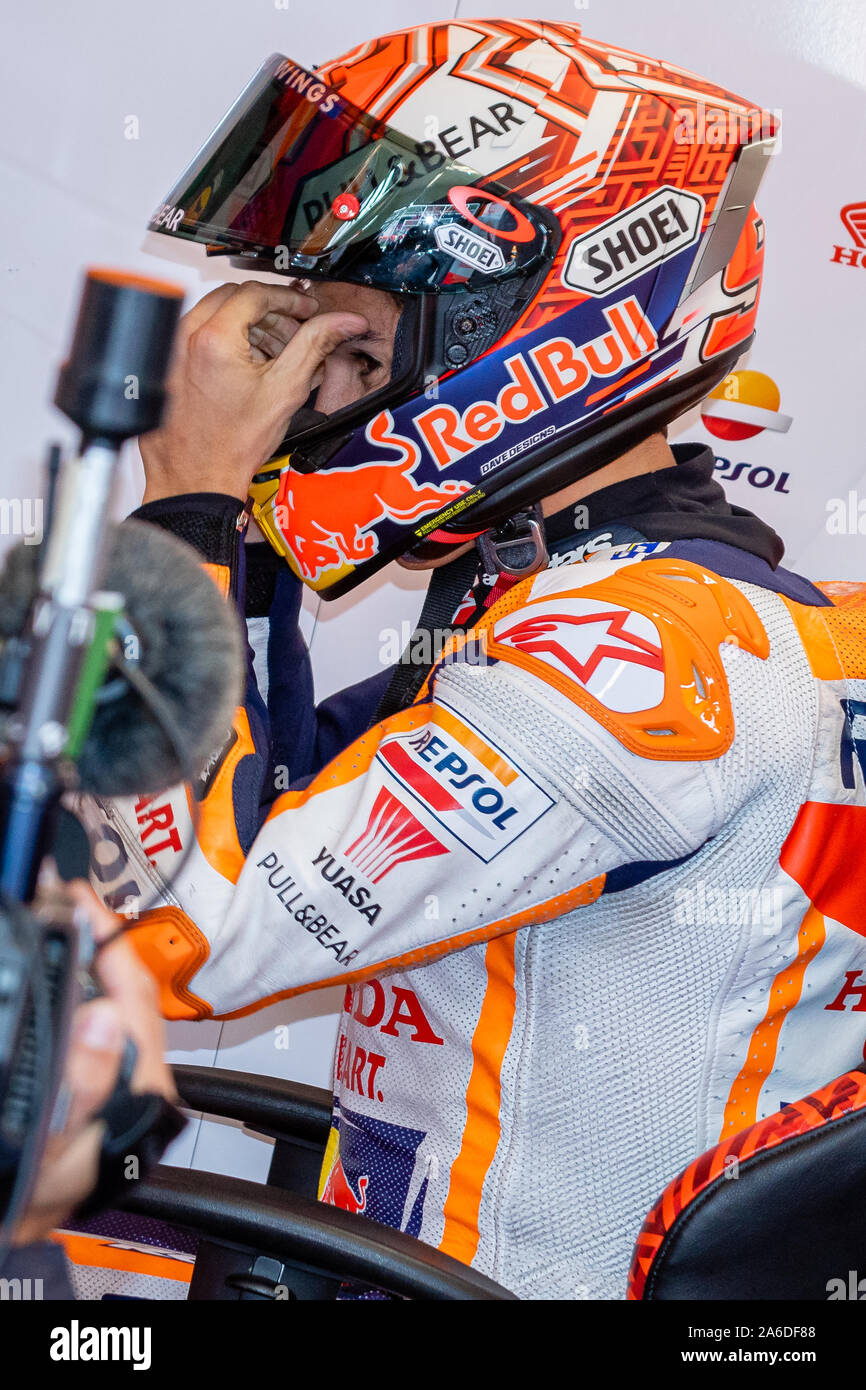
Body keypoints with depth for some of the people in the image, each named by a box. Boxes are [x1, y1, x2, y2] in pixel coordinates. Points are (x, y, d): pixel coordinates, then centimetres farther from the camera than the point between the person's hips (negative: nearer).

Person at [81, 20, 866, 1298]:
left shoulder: (653, 648, -20)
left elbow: (190, 928, -23)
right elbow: (268, 804, 16)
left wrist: (189, 492, -15)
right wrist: (232, 532, 6)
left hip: (523, 1270, -8)